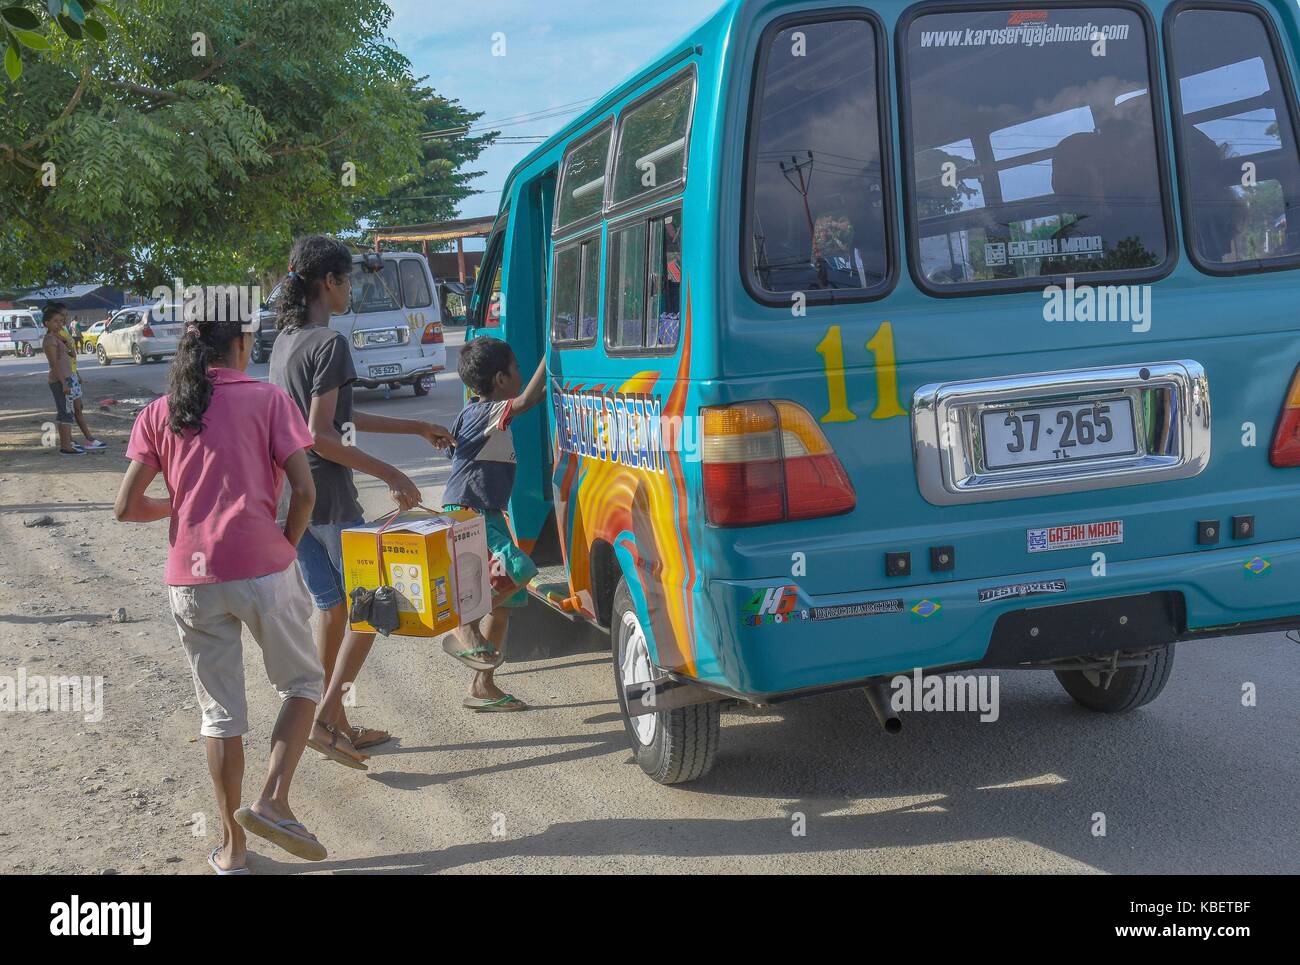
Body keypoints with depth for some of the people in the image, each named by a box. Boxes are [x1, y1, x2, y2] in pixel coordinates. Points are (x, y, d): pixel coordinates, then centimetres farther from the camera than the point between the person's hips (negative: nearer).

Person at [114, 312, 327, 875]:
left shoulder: (159, 413, 9)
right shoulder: (267, 400, 1)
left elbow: (126, 507, 4)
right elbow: (304, 492, -8)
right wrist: (285, 548, 7)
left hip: (190, 580, 3)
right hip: (262, 569, -3)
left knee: (219, 712, 13)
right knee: (302, 684, 18)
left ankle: (232, 847, 21)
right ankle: (273, 801, 1)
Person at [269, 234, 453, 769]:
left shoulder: (286, 340, 13)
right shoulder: (328, 343, -16)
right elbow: (321, 436, -22)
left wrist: (415, 427, 23)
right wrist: (391, 475, -17)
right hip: (328, 499, -9)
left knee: (331, 606, 16)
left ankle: (339, 724, 22)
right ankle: (325, 721, 0)